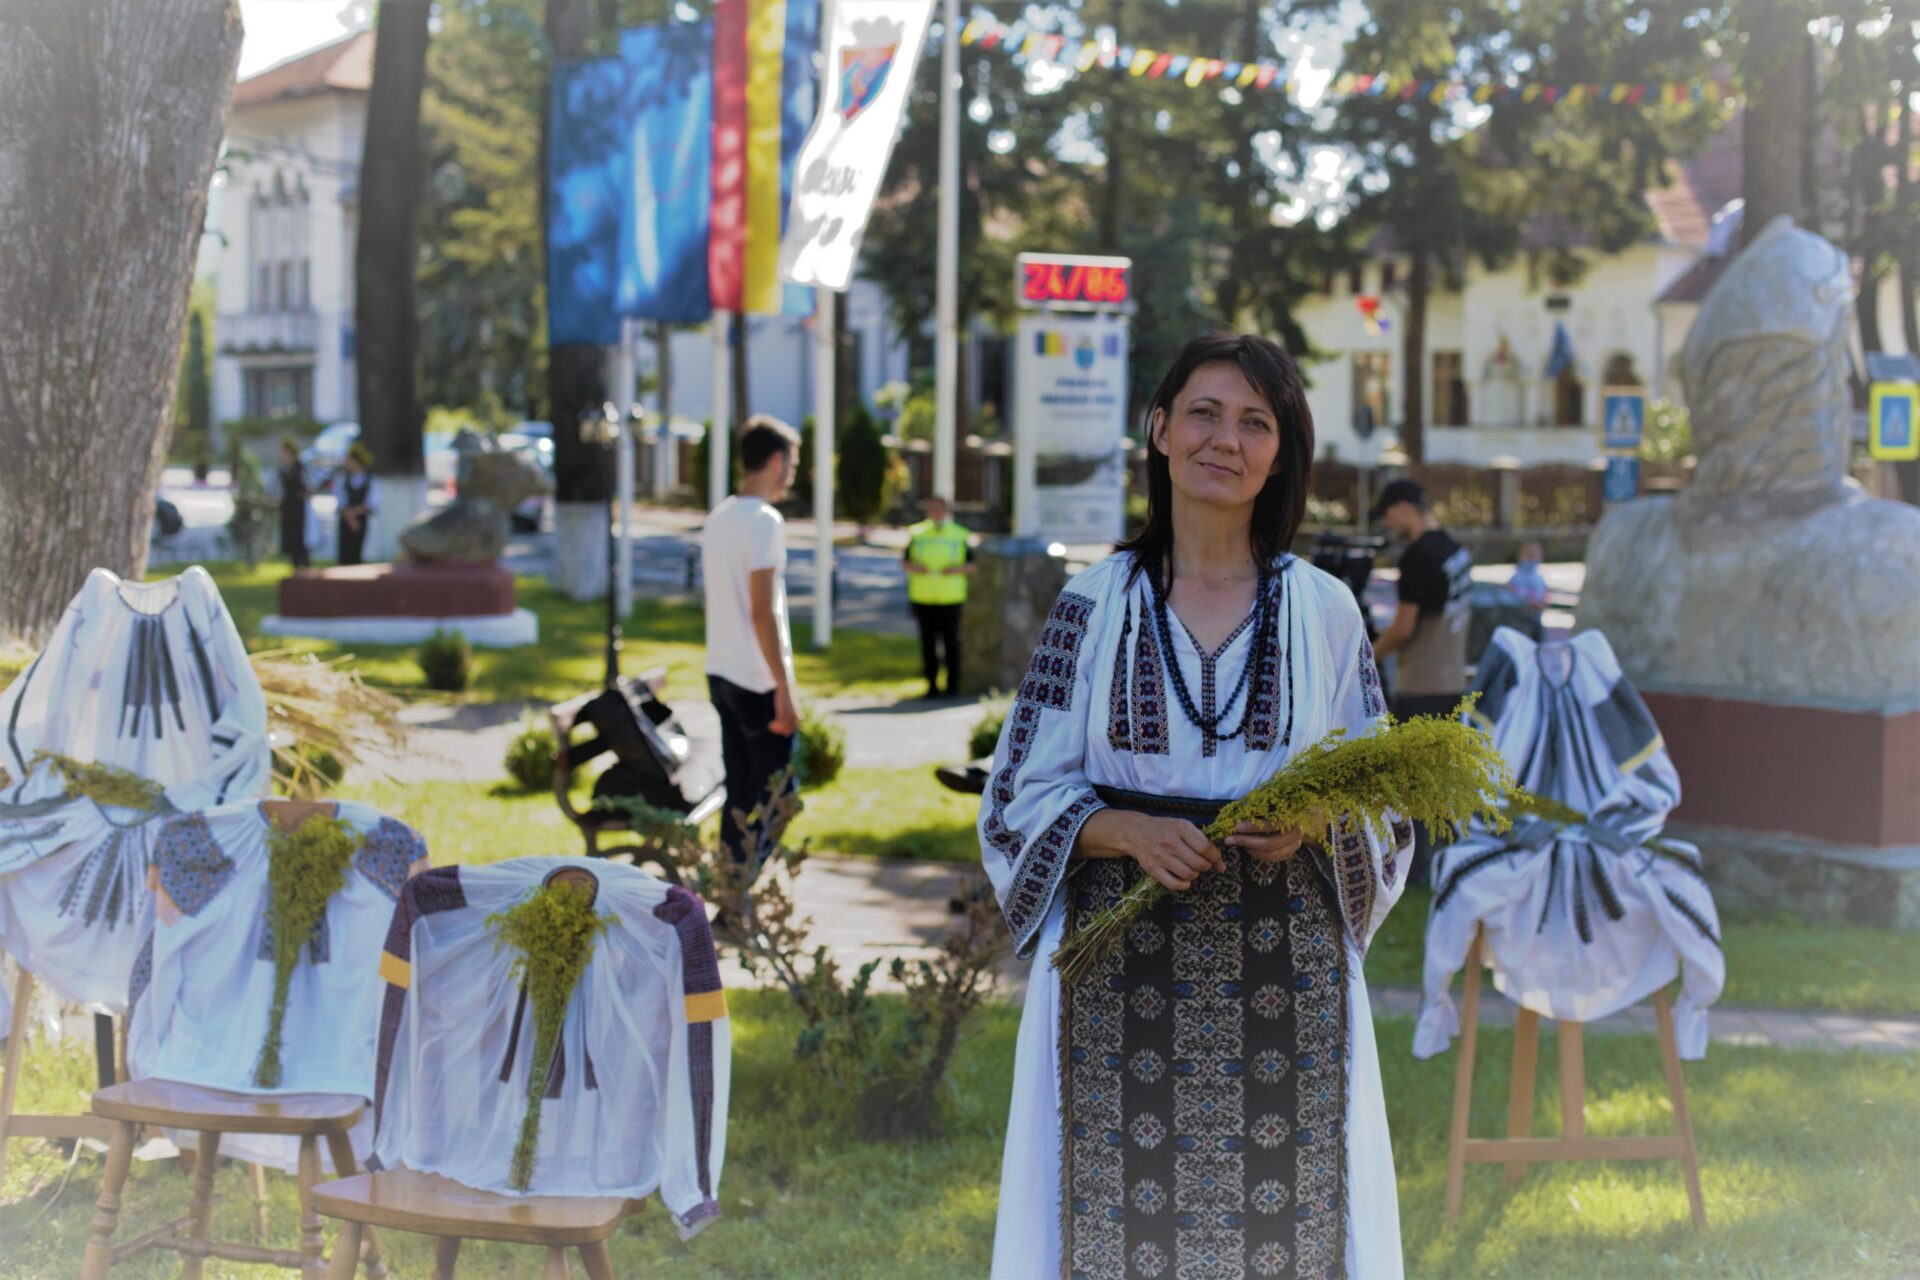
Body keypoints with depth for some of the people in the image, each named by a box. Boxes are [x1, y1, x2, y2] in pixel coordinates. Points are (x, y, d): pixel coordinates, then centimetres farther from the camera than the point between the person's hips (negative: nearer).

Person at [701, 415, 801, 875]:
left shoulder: (718, 518, 12)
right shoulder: (765, 521, -15)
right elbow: (762, 612, -20)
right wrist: (784, 692, -18)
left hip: (720, 675, 9)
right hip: (757, 681, -9)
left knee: (737, 793, 13)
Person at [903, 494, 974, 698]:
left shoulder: (959, 535, 6)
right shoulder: (917, 534, 10)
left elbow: (971, 565, 6)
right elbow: (906, 562, 11)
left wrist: (956, 569, -14)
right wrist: (914, 567, -11)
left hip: (950, 597, -2)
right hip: (922, 597, 2)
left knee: (951, 641, -3)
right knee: (927, 641, 2)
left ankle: (953, 685, 2)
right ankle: (932, 685, 8)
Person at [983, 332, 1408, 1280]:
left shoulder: (1323, 611, 5)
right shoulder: (1094, 605, 2)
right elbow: (1024, 796, 3)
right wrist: (1131, 832, -15)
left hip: (1284, 973, 1)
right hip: (1123, 973, 0)